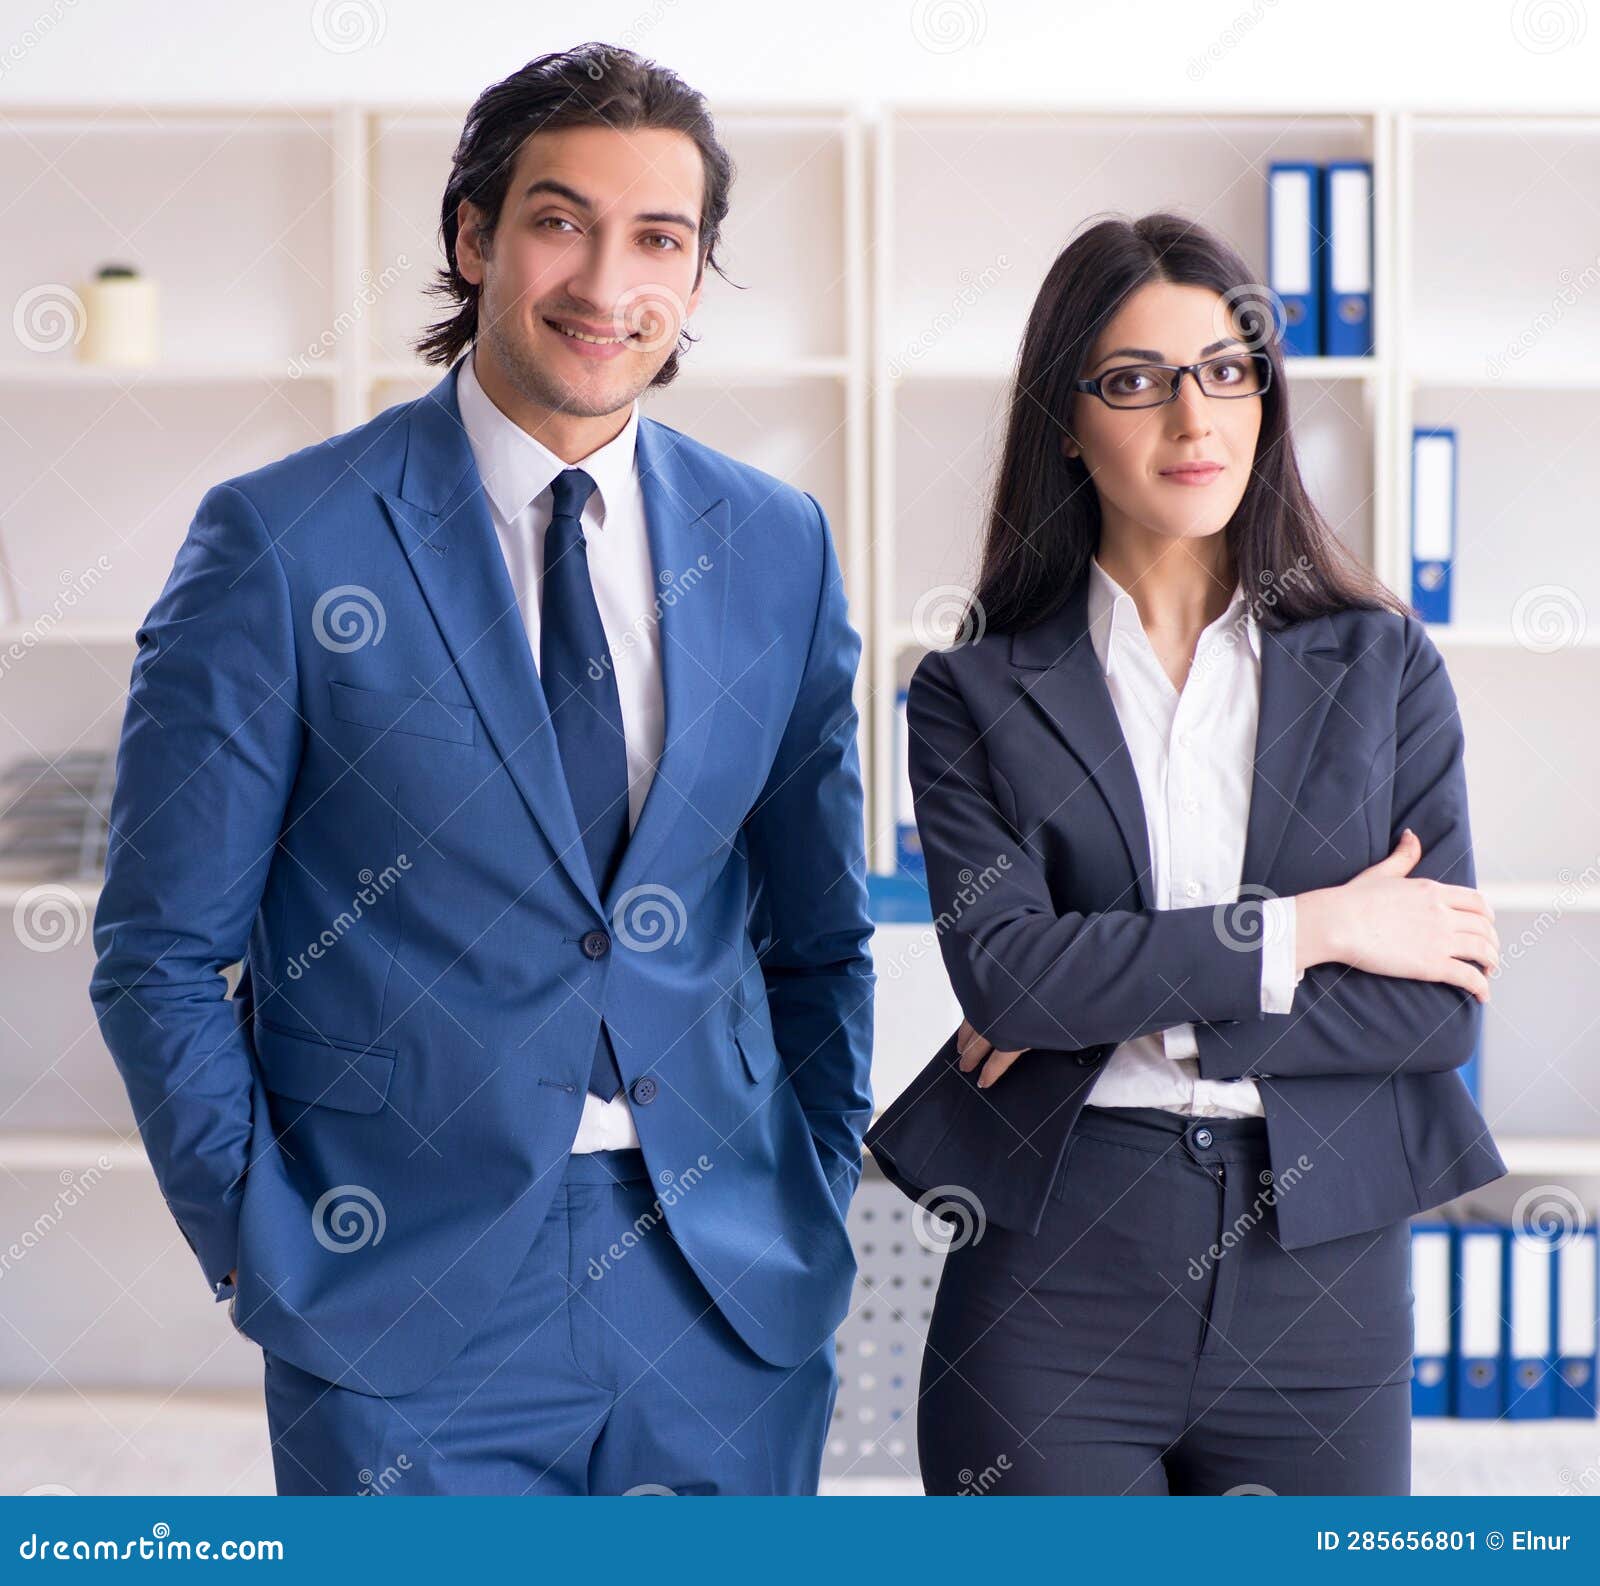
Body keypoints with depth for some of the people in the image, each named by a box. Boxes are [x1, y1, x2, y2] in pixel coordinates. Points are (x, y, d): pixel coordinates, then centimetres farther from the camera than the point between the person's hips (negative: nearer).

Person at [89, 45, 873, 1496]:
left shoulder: (778, 545, 7)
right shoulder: (282, 545, -5)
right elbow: (162, 954, -3)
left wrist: (816, 1209, 7)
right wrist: (272, 1257, -7)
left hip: (728, 1298, 4)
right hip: (411, 1320, -3)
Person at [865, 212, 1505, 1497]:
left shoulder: (1382, 663, 7)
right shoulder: (977, 696, 4)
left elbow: (1441, 1005, -1)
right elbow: (1000, 965, -11)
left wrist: (1132, 1018, -8)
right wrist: (1308, 927, -10)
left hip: (1323, 1279, 2)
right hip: (1054, 1284, -1)